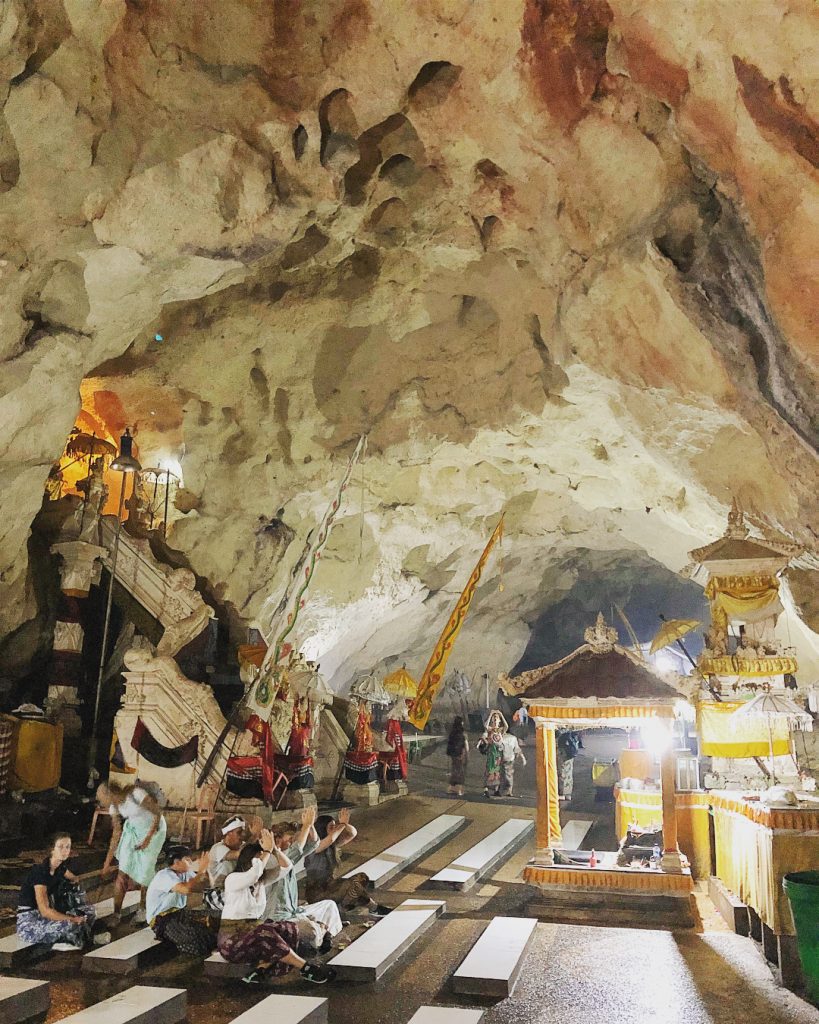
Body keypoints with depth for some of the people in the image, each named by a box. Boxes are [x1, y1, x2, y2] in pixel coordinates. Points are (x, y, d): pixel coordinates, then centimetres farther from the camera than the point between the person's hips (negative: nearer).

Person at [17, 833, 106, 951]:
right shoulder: (40, 871, -23)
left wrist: (74, 881, 0)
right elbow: (44, 911, -27)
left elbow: (74, 879, 24)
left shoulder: (60, 866, 1)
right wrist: (73, 919, -25)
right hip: (28, 921, -9)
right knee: (69, 925, -31)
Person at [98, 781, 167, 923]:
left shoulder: (136, 794, -32)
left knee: (145, 870, -2)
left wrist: (148, 838, -21)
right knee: (122, 871, -2)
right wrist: (107, 863, 4)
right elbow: (116, 833, 0)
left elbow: (157, 813, -22)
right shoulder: (114, 806, -10)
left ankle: (143, 909, 19)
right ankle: (117, 913, 11)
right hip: (133, 829, 6)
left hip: (153, 829, -6)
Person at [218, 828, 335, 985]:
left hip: (255, 935, 7)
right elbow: (254, 873, -31)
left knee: (291, 929, -18)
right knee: (265, 934, -35)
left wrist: (275, 849, -11)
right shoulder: (232, 879, -11)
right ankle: (306, 969, -27)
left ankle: (259, 969, -29)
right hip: (232, 939, -7)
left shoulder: (261, 880, 11)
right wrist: (267, 850, -22)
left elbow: (286, 866, 4)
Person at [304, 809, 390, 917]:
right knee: (354, 885, -23)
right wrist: (342, 825, -22)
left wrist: (345, 824, -16)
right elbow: (330, 839, -40)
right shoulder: (314, 846, -20)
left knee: (362, 877, -9)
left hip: (330, 884, 9)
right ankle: (375, 909, -2)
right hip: (317, 894, -9)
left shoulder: (333, 844, 4)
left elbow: (353, 834, 5)